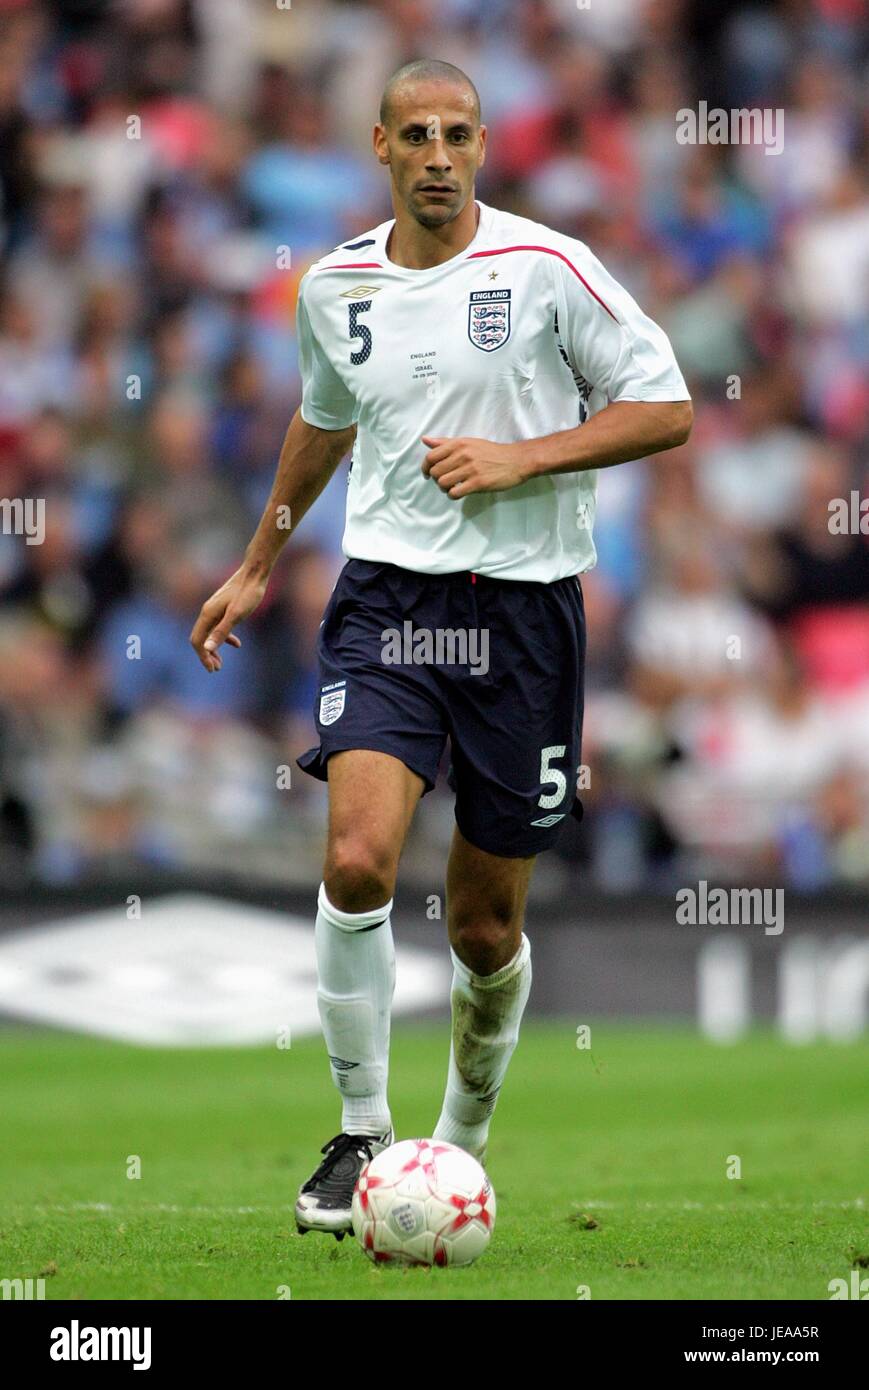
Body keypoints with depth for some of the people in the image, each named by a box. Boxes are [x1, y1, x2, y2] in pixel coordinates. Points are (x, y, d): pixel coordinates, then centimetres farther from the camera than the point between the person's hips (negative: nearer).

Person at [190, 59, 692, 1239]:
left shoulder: (546, 268, -6)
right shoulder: (335, 288, 6)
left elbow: (666, 409, -3)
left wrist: (520, 457, -13)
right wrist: (258, 566, 31)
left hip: (524, 605, -2)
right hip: (387, 597, 2)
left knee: (485, 924, 6)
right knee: (357, 858, -21)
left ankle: (463, 1139, 32)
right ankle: (363, 1133, -6)